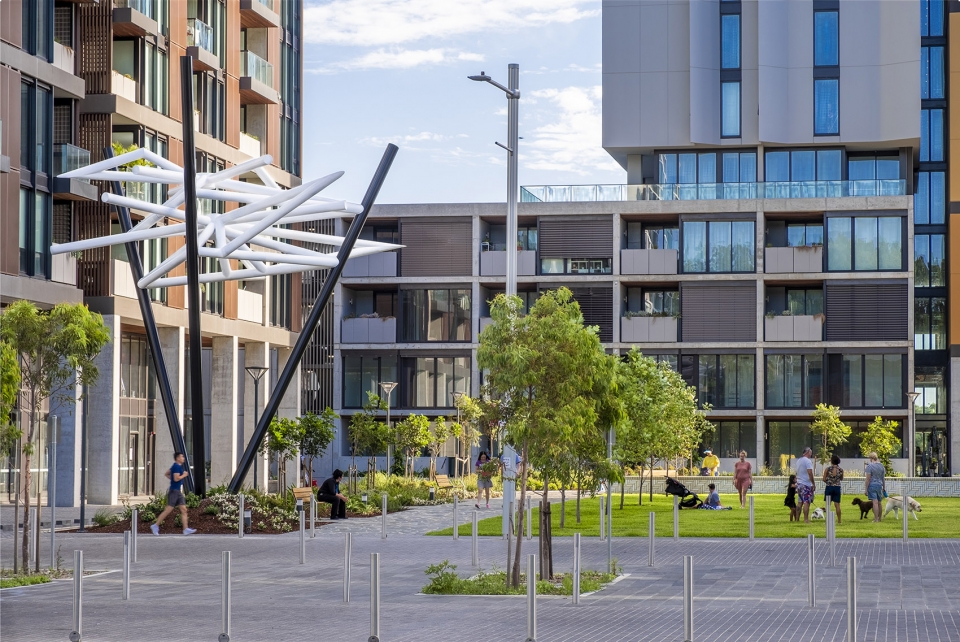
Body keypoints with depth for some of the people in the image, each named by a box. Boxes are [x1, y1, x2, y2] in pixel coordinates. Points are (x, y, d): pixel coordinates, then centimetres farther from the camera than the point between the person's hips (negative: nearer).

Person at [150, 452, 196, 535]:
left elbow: (166, 474, 26)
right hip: (174, 491, -10)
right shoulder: (176, 467, -13)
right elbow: (176, 478, -23)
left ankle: (186, 529, -3)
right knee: (168, 510, -7)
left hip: (179, 492, 10)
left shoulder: (176, 466, 17)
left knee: (184, 510, 2)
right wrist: (184, 475, -9)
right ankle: (155, 526, 2)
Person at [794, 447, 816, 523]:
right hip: (806, 485, -8)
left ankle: (797, 519, 12)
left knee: (800, 502, 13)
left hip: (799, 483, 8)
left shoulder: (798, 460, 13)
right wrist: (813, 483, -13)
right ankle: (806, 520, -11)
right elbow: (810, 473, -18)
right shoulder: (808, 461, -13)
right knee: (806, 502, -8)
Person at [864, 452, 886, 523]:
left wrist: (866, 489, -10)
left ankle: (876, 519, -12)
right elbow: (883, 478, 13)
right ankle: (879, 518, 24)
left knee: (875, 502, -10)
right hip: (879, 485, 6)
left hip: (872, 485, -6)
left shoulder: (870, 466, -12)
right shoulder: (881, 465, 7)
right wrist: (884, 488, 20)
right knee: (879, 502, 15)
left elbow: (868, 479, -15)